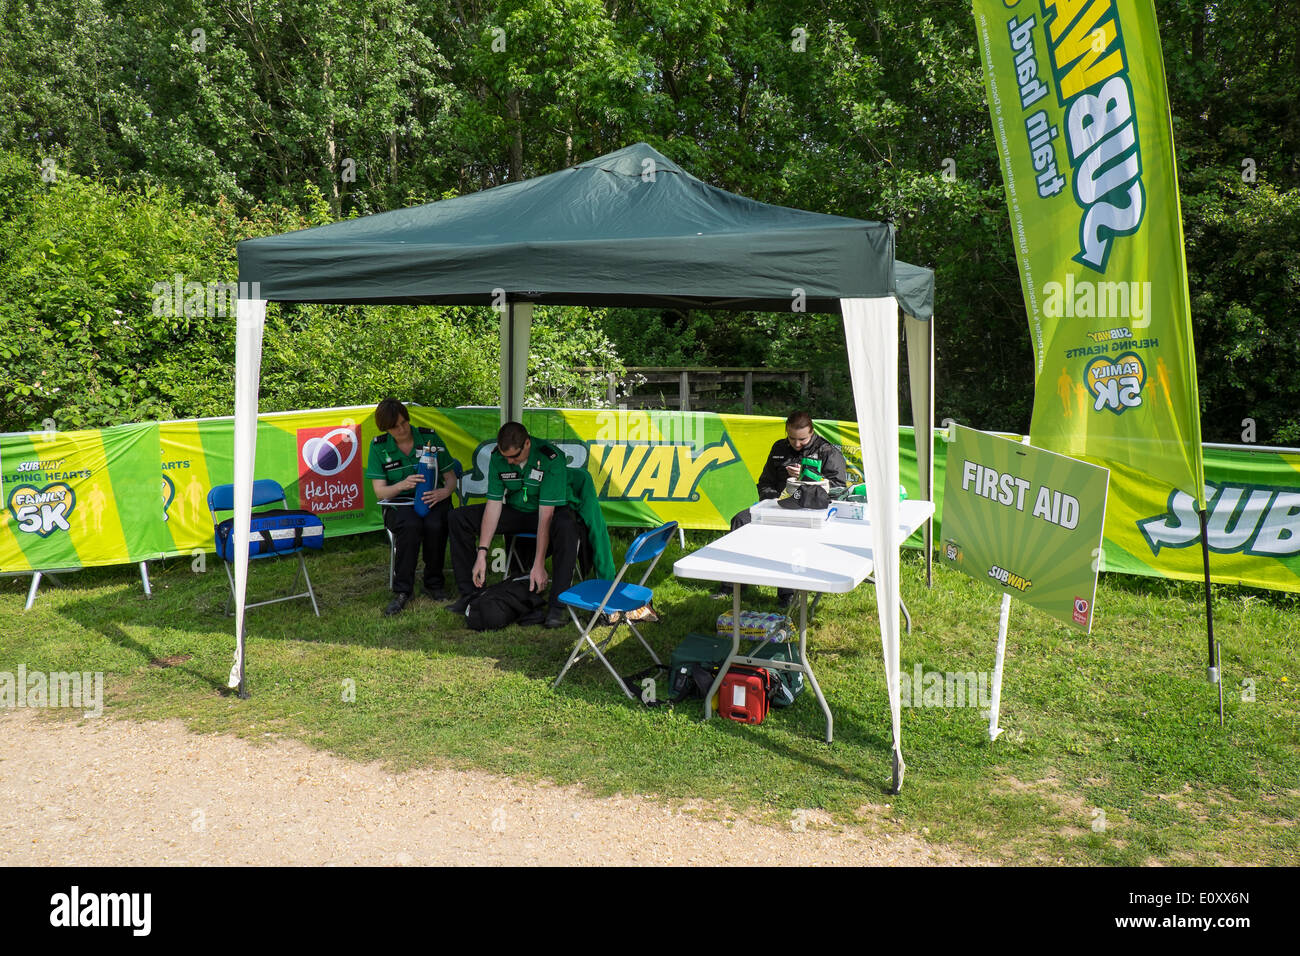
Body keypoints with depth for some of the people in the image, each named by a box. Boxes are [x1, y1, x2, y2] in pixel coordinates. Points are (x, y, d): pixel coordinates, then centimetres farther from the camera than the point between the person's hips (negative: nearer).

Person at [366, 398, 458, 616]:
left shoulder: (430, 438, 1)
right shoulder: (379, 446, 2)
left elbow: (451, 477, 4)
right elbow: (380, 491, -2)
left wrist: (444, 491, -20)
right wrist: (402, 485, -23)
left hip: (432, 499, 1)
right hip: (399, 503, 0)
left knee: (434, 525, -35)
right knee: (411, 525, -36)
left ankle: (434, 584, -12)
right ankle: (402, 591, -26)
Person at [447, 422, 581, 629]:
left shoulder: (551, 458, -28)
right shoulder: (498, 457, -13)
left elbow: (546, 515, -30)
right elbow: (494, 504, -13)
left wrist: (539, 565, -32)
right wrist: (482, 554, -19)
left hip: (552, 511, -5)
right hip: (515, 511, 5)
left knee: (566, 526, -41)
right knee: (459, 518, -10)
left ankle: (558, 603, -32)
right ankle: (470, 594, -3)